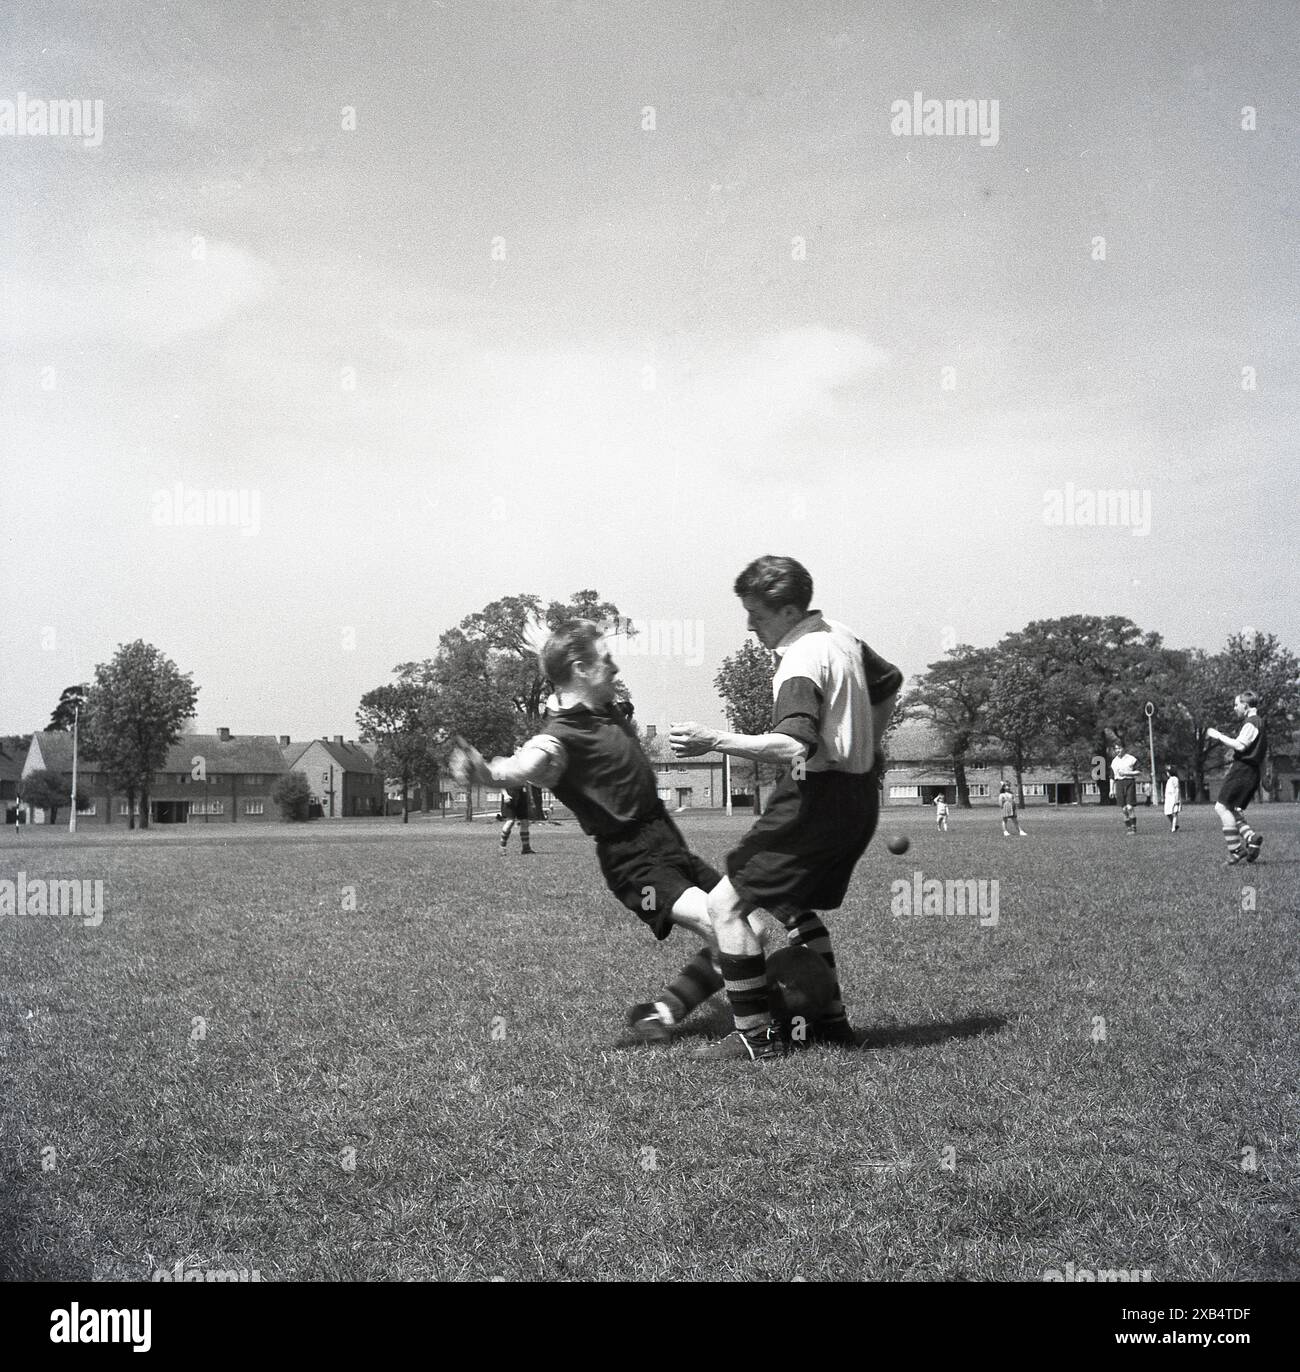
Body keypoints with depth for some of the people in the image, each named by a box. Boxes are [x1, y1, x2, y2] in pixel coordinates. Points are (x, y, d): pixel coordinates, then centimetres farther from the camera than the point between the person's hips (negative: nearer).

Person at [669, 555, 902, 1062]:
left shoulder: (802, 661, -18)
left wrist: (714, 741, -32)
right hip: (858, 796, 10)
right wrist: (865, 748, 29)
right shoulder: (842, 637, 11)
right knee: (792, 903, 26)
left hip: (819, 800, -10)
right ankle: (832, 1019, 28)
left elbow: (793, 745, -33)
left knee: (725, 906, -6)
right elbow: (889, 682, 29)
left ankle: (755, 1036, -3)